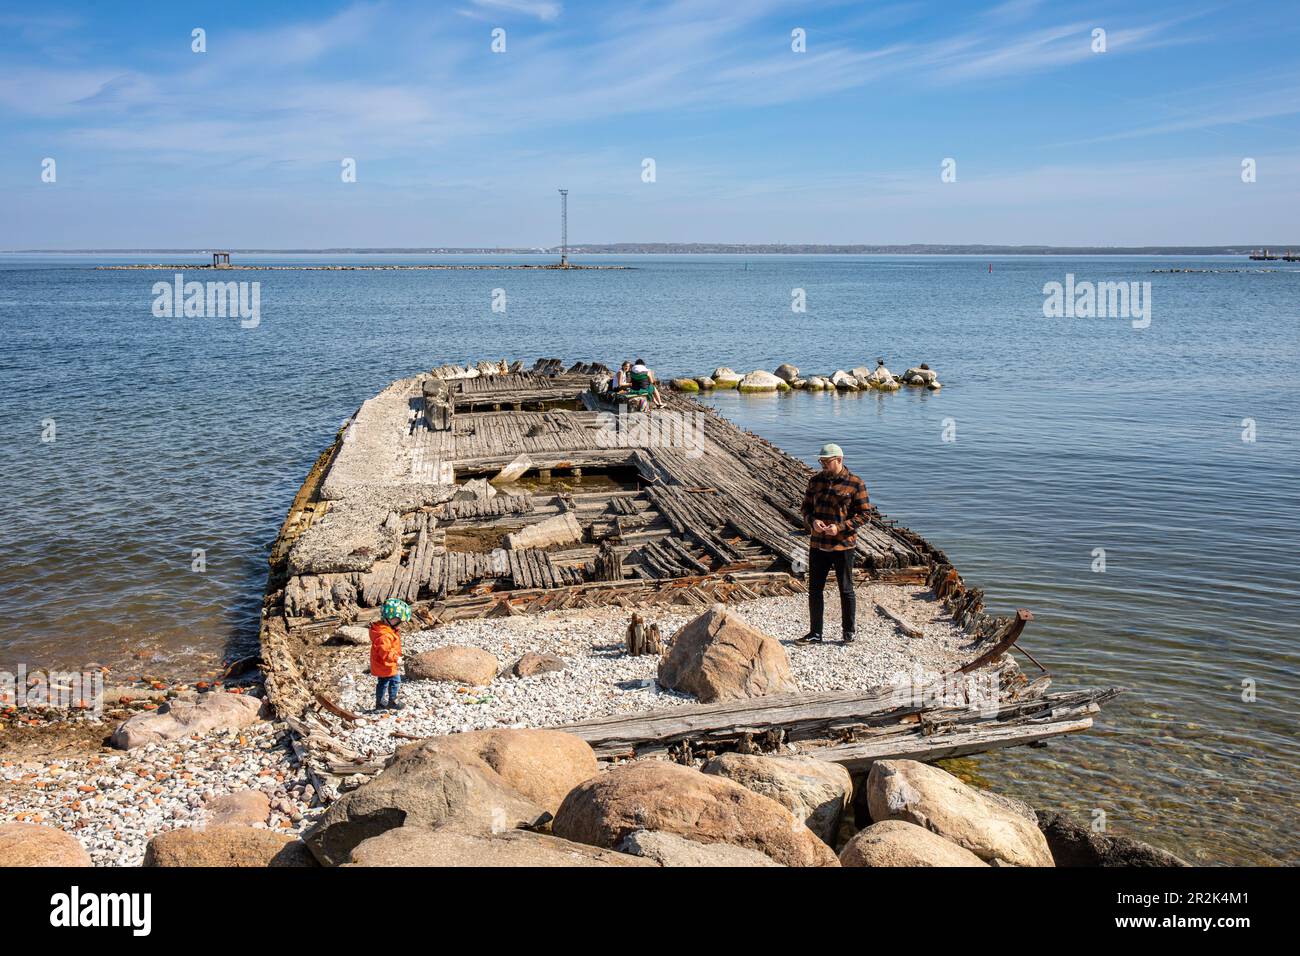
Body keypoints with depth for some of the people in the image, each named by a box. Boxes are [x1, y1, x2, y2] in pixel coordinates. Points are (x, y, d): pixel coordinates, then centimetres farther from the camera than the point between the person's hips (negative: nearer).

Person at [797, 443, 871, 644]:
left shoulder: (855, 484, -9)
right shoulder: (816, 480, 5)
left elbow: (864, 514, -7)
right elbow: (805, 507, 12)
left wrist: (840, 527, -18)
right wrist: (812, 521, -10)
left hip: (843, 545, -4)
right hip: (818, 544, 4)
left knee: (846, 590, 7)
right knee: (814, 589, 8)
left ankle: (848, 632, 22)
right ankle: (815, 633, 17)